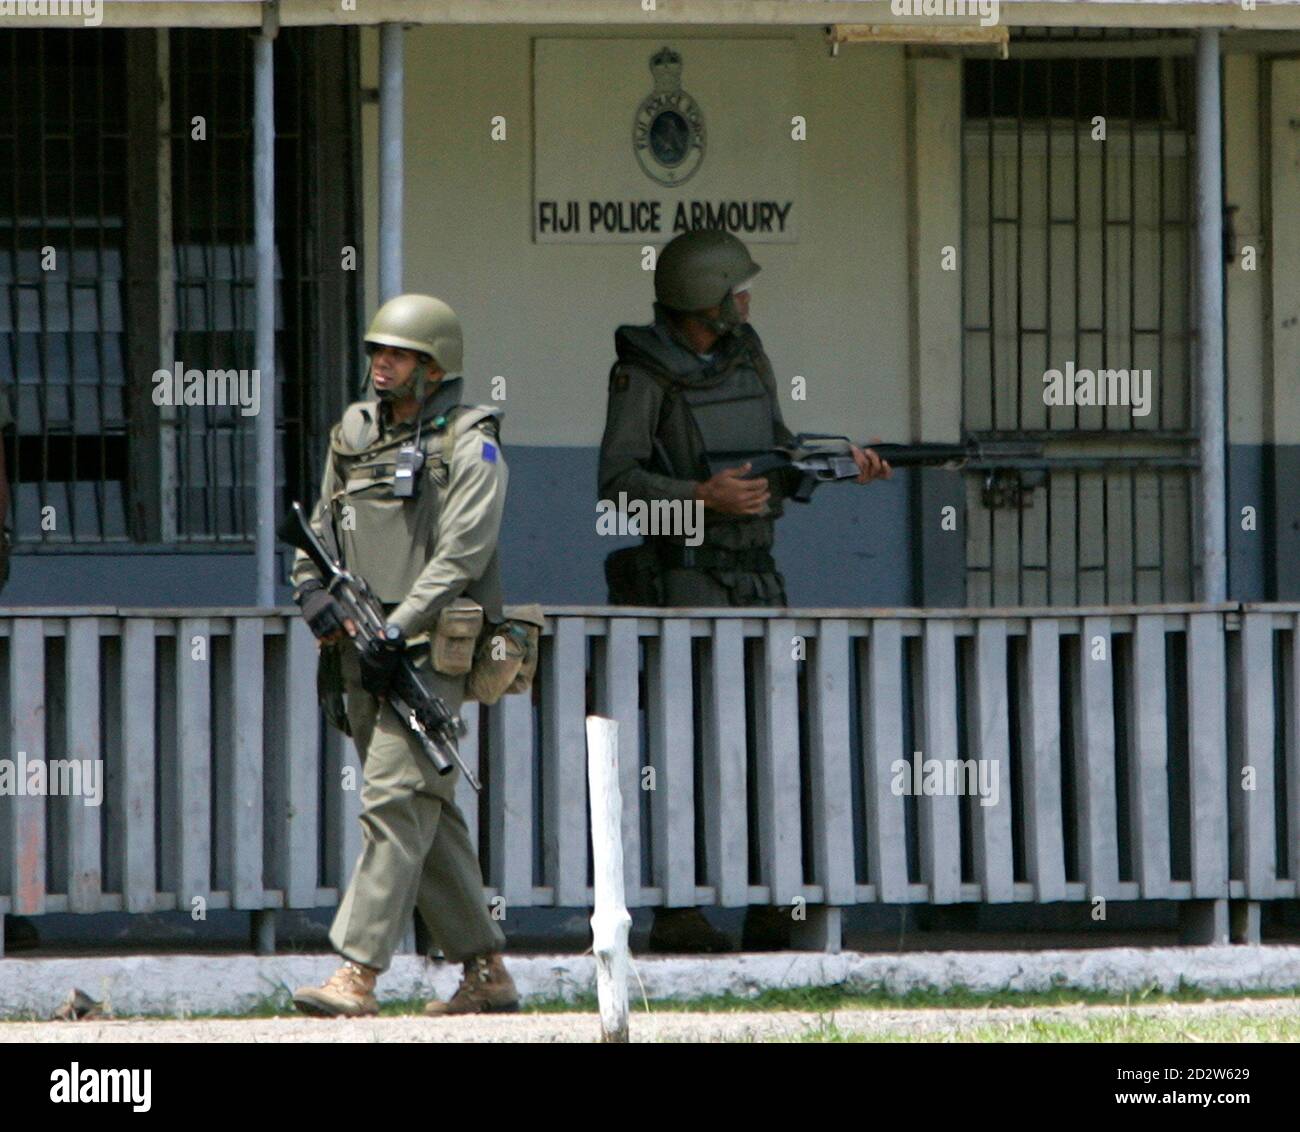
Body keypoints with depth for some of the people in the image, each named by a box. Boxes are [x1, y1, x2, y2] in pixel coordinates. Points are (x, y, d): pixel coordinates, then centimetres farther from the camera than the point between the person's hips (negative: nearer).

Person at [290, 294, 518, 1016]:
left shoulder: (469, 447, -6)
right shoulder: (355, 435, 15)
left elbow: (460, 556, -14)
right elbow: (319, 532, 20)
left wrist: (395, 633, -21)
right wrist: (316, 597, -1)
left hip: (428, 651, -8)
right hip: (366, 655, 8)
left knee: (395, 800, -15)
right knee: (430, 813, 10)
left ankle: (359, 975, -20)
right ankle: (487, 972, 15)